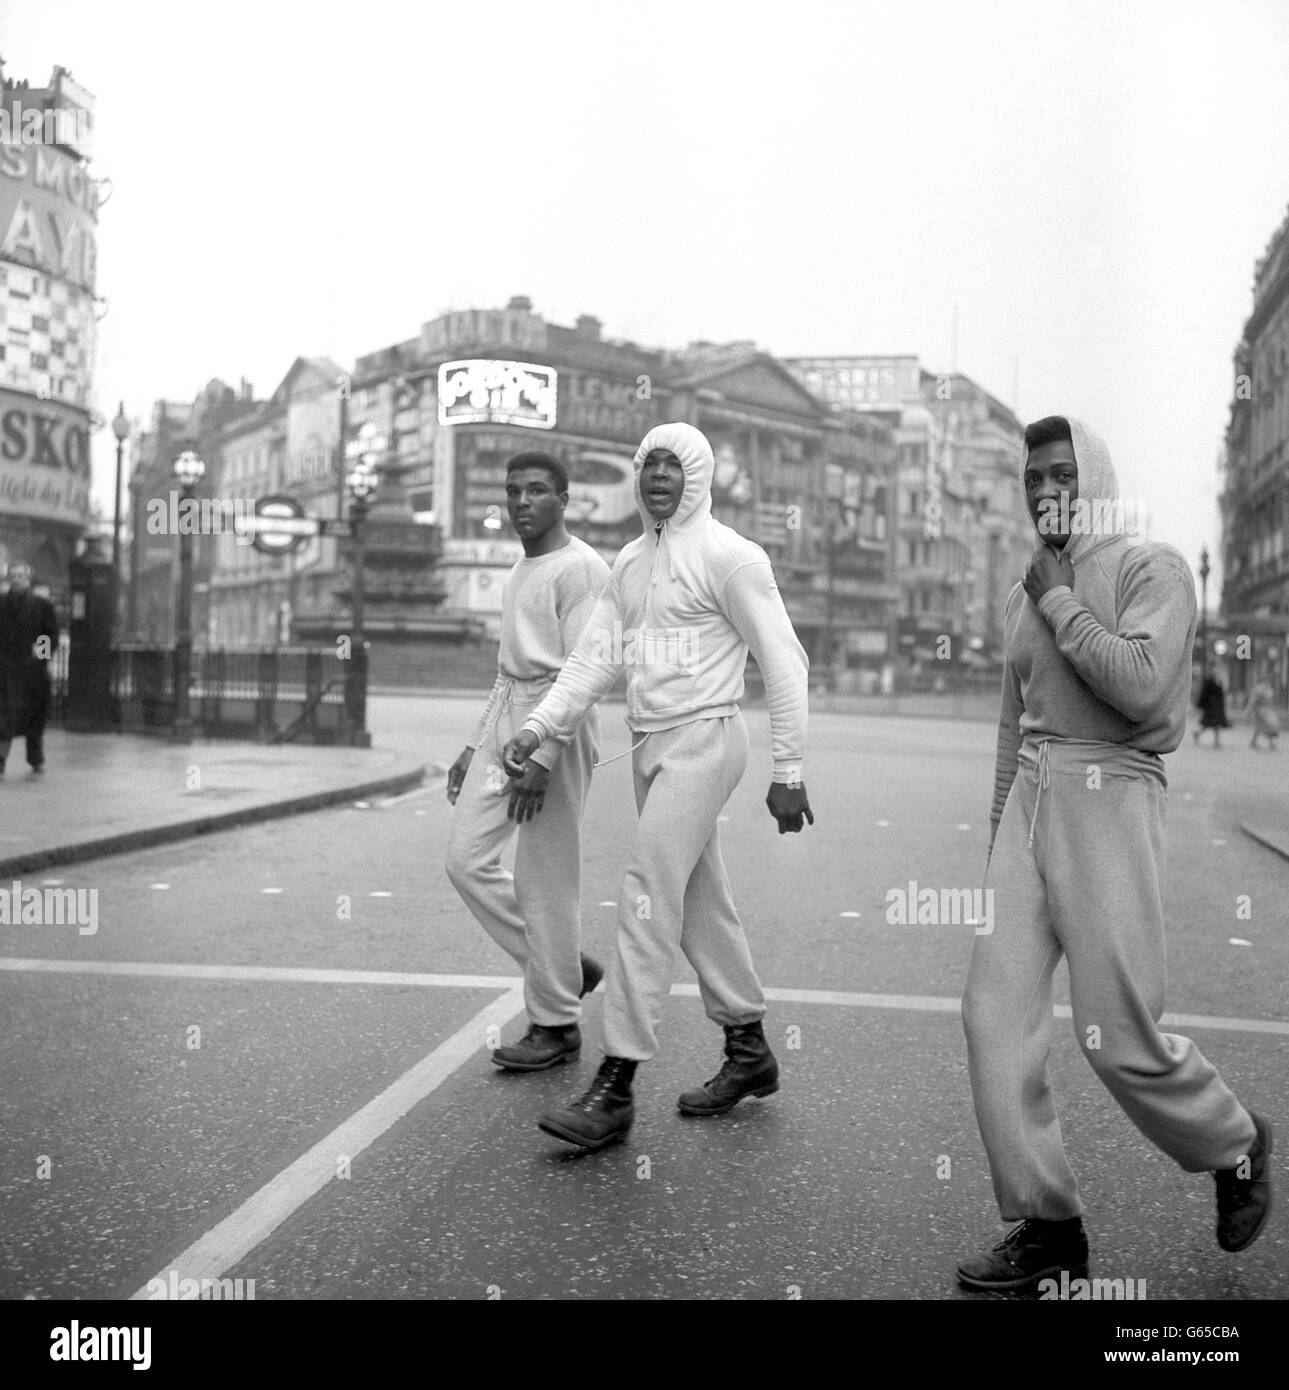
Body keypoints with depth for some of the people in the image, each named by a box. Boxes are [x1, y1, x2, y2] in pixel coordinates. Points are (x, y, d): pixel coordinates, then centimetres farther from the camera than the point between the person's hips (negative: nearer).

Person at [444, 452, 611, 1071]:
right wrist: (475, 746, 21)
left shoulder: (580, 569, -10)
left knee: (544, 879, -3)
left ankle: (555, 1024, 10)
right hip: (504, 718, 9)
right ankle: (566, 969, 18)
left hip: (554, 728, -9)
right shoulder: (519, 572, 19)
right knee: (467, 859, 5)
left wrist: (541, 758, -24)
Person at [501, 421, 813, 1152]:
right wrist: (537, 727, -2)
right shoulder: (631, 562, 14)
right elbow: (596, 655, 10)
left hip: (703, 740, -8)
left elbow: (784, 662, -11)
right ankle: (750, 1052, 28)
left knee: (647, 901, -13)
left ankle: (616, 1088, -9)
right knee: (701, 901, 14)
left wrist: (789, 770, -14)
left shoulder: (729, 556, -9)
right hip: (648, 742, 8)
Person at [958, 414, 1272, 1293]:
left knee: (1120, 1037, -3)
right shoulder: (1025, 596, 17)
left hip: (1110, 798, -6)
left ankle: (1237, 1147, 28)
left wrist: (1063, 601, -9)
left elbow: (1141, 689, -19)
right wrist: (1000, 840, 23)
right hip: (1028, 801, 6)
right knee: (996, 1012, -3)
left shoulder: (1152, 568, -3)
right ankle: (1048, 1228, 8)